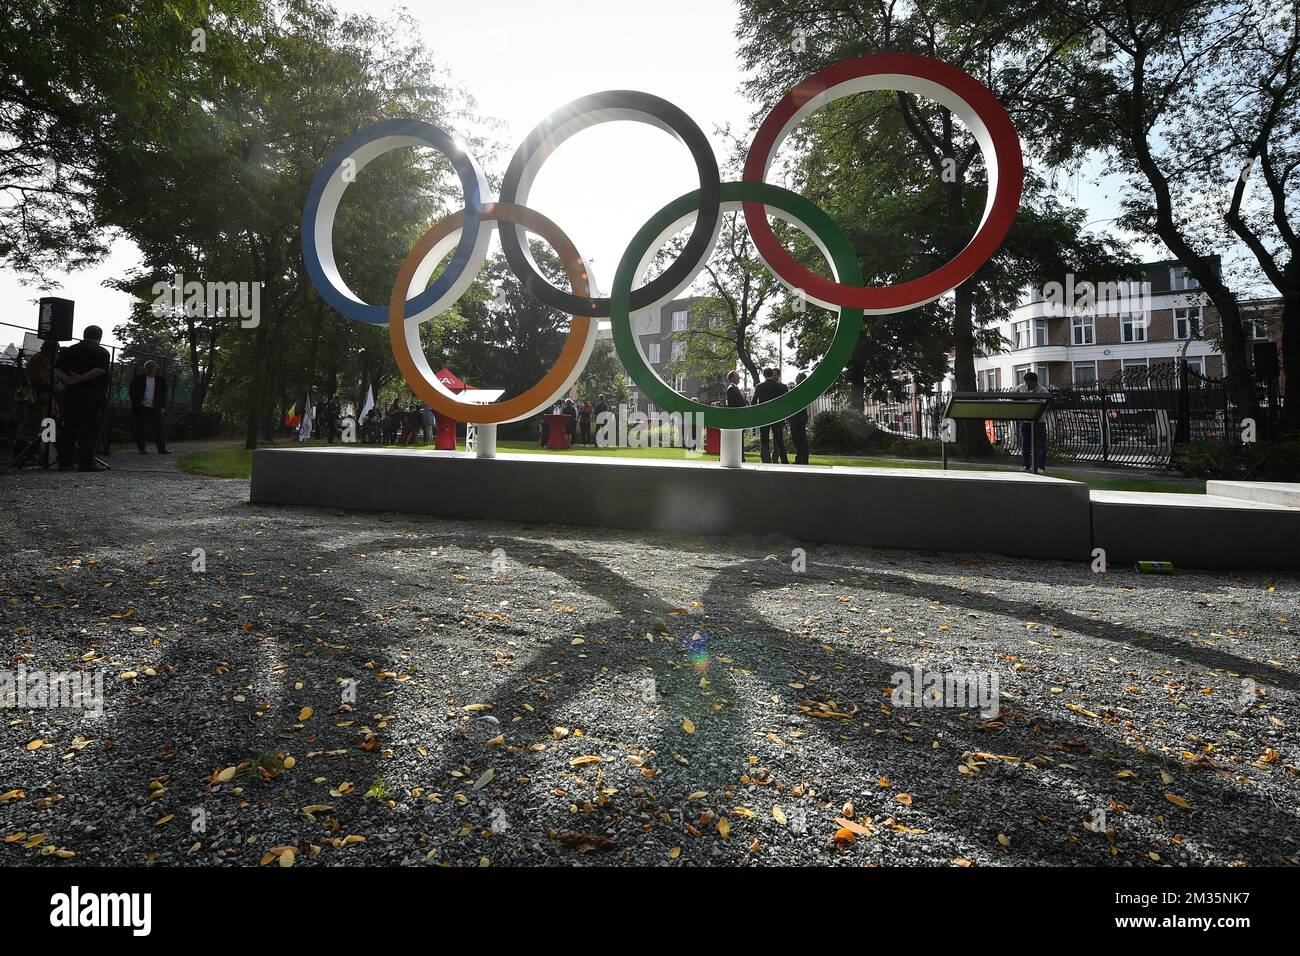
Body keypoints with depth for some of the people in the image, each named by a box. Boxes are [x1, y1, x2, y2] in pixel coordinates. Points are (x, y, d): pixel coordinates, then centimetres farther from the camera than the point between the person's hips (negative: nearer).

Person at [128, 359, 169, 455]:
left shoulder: (161, 379, 9)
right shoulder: (138, 378, 5)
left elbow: (164, 394, 11)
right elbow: (131, 391, 7)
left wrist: (163, 407, 2)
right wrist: (136, 402, -3)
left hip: (155, 409, 1)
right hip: (140, 408, 0)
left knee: (158, 429, -4)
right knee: (139, 429, 0)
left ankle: (162, 449, -4)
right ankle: (142, 449, 5)